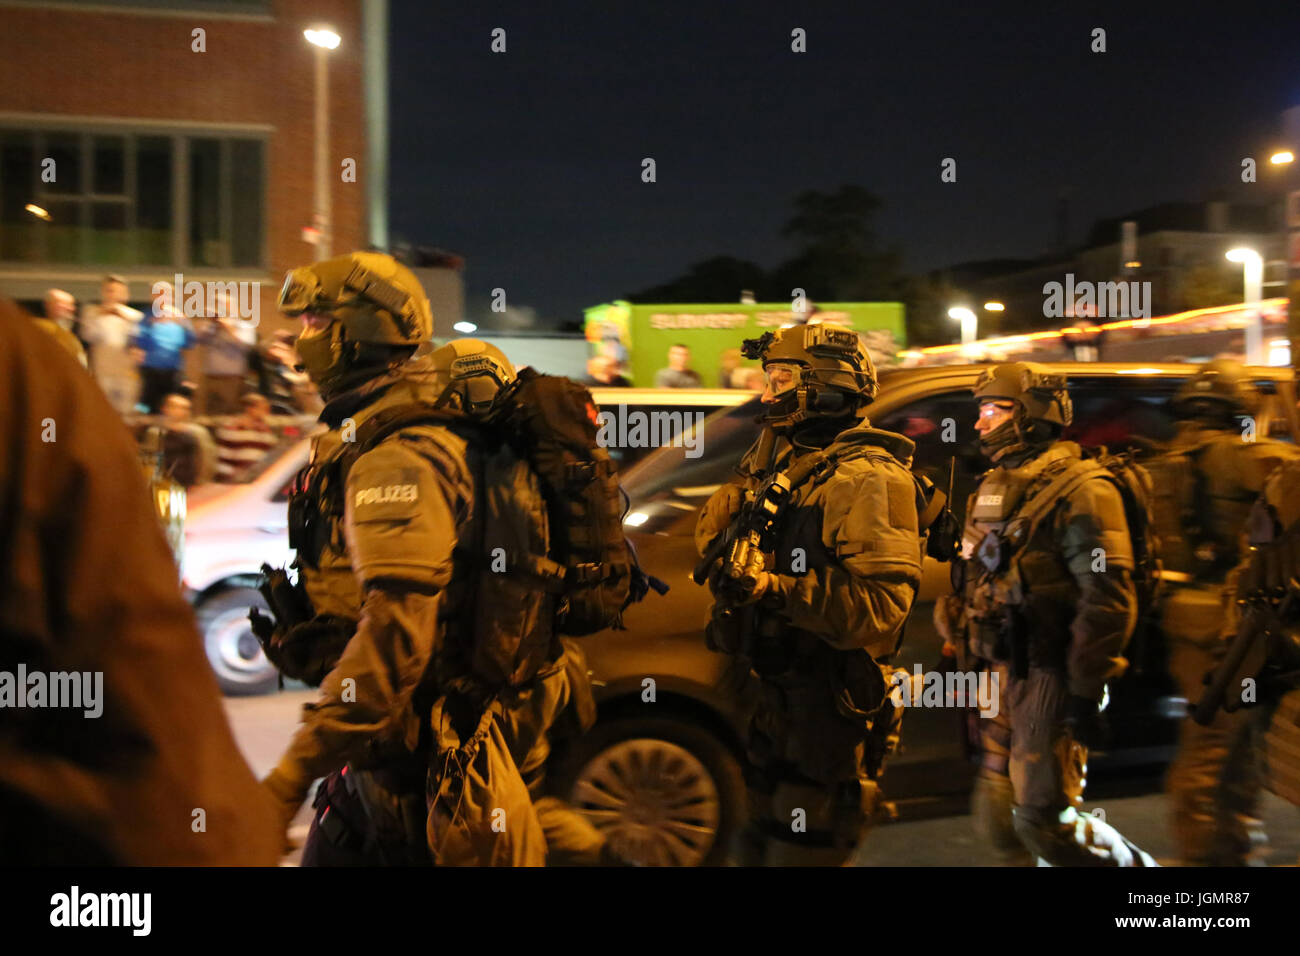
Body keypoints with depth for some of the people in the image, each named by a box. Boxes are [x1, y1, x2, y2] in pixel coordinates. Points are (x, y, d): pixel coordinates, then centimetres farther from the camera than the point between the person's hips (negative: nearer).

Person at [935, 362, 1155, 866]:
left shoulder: (1077, 489, -13)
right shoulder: (992, 489, 14)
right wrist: (967, 651, 17)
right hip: (1001, 672, 8)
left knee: (1044, 820, -6)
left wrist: (1085, 690, -20)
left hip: (1048, 674, -8)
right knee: (999, 817, 12)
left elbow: (1108, 598, -19)